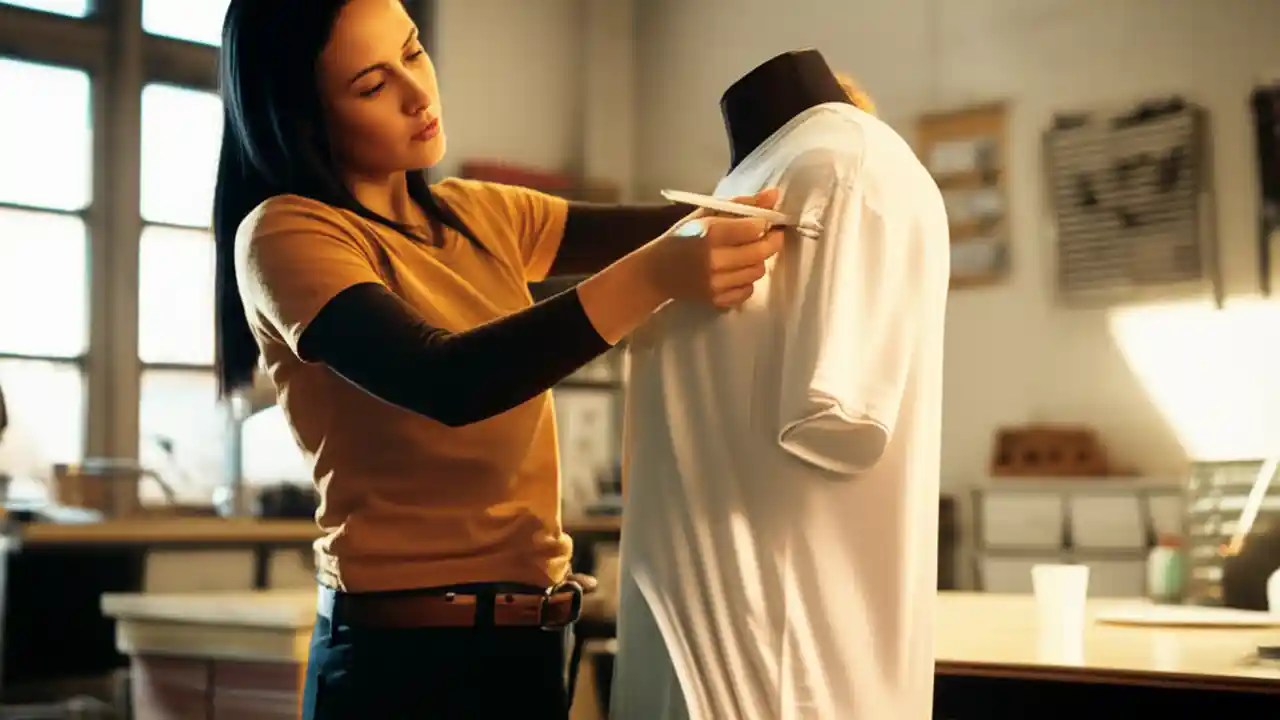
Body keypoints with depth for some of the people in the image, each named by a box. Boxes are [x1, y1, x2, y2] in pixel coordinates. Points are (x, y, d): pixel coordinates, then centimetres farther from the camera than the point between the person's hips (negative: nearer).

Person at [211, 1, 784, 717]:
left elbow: (667, 227, 3)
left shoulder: (481, 214, 9)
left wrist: (746, 209, -18)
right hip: (403, 650, -6)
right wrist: (654, 276, -36)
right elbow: (446, 381, -27)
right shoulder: (284, 234, -12)